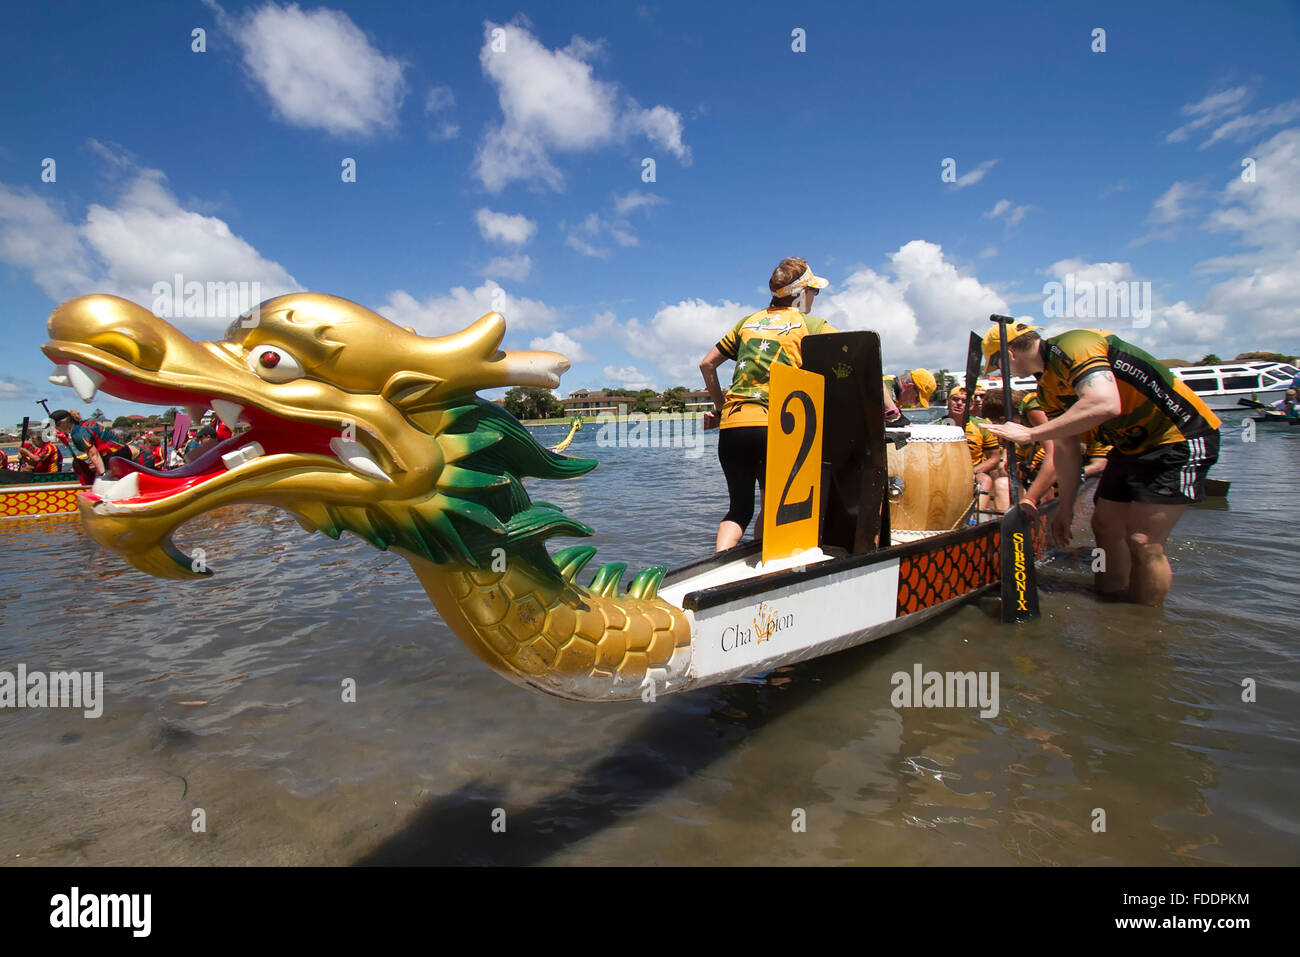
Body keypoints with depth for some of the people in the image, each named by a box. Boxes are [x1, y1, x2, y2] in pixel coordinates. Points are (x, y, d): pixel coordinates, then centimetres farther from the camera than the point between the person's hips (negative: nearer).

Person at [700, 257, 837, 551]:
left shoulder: (749, 321, 20)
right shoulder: (812, 325, 9)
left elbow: (707, 364, 21)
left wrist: (721, 406, 28)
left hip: (732, 425, 4)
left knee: (739, 508, 13)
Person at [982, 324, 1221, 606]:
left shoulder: (1073, 345, -23)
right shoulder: (1047, 388, 6)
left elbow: (1105, 405, -40)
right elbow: (1065, 449, 10)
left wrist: (1031, 434, -35)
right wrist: (1065, 508, 11)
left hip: (1180, 436, -10)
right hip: (1132, 444, 10)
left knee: (1142, 541, -13)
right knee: (1105, 526, 11)